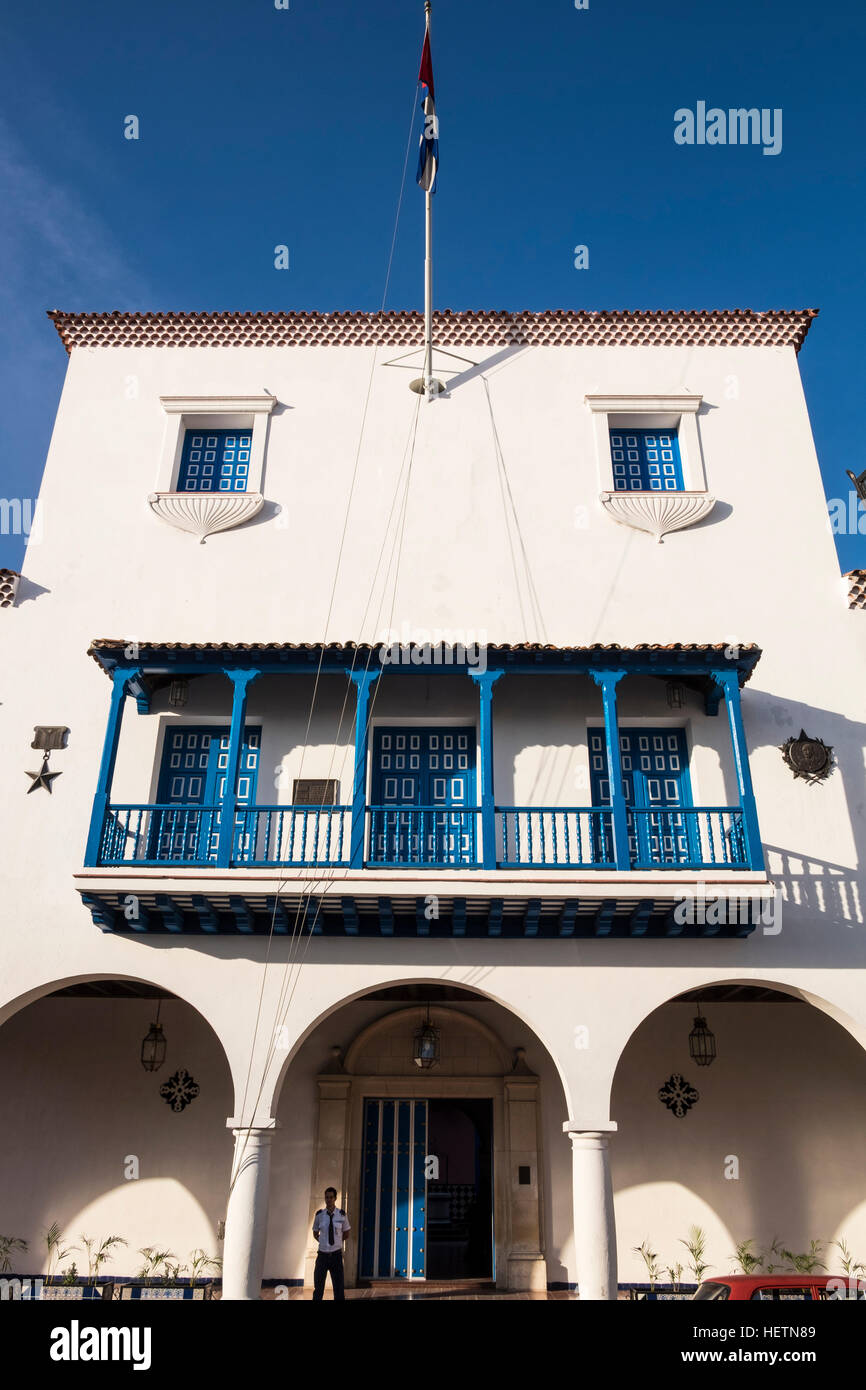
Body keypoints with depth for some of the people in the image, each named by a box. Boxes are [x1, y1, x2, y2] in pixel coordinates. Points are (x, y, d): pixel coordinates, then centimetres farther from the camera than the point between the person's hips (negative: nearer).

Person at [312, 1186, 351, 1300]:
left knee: (338, 1287, 4)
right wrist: (324, 1242, 4)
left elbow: (346, 1233, 10)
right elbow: (315, 1234, 11)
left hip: (336, 1255, -1)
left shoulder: (342, 1214, -7)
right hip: (323, 1254, 1)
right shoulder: (319, 1214, -5)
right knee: (318, 1288, 7)